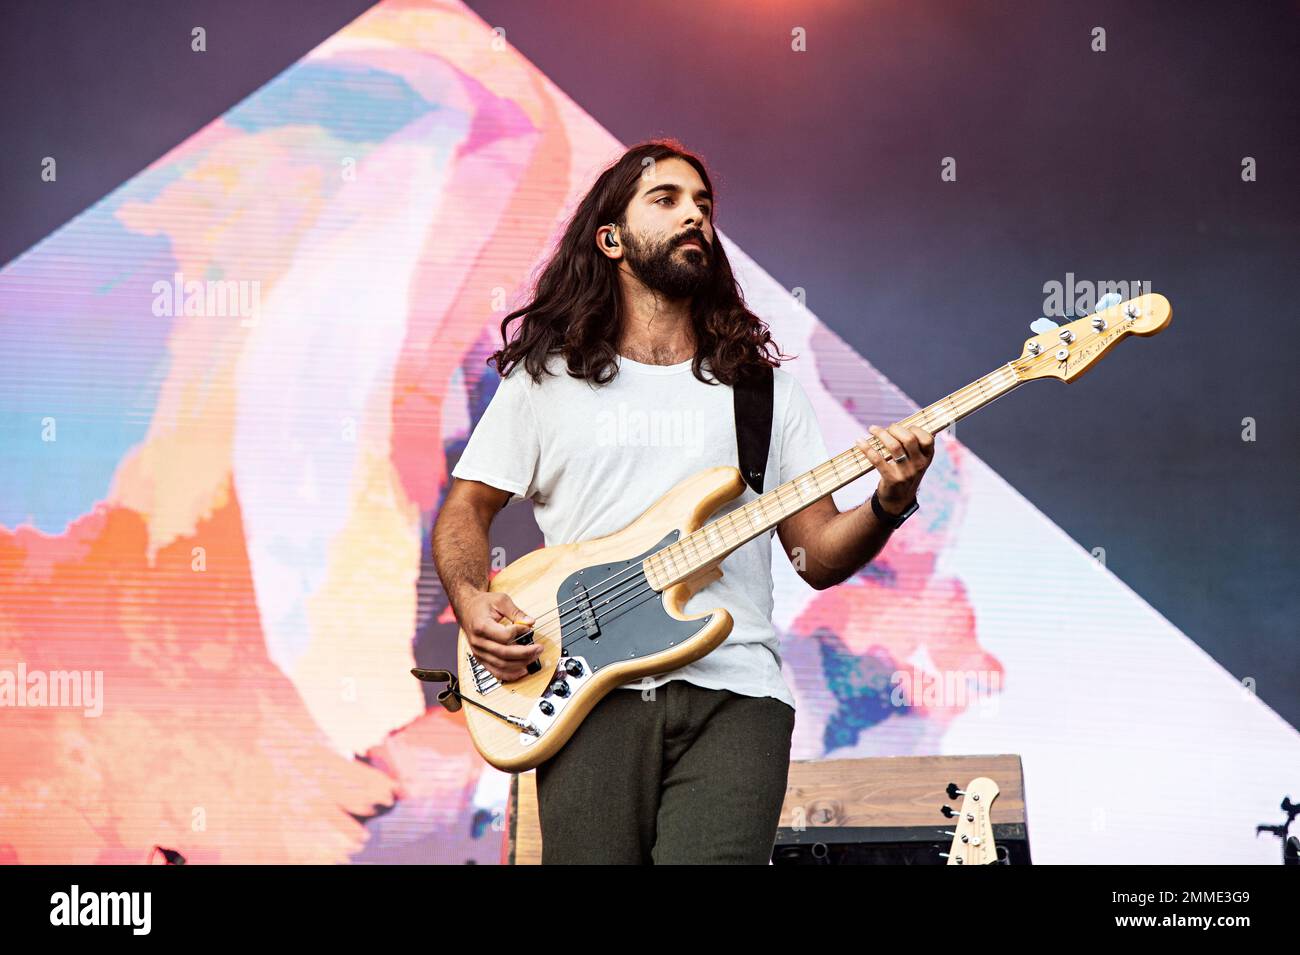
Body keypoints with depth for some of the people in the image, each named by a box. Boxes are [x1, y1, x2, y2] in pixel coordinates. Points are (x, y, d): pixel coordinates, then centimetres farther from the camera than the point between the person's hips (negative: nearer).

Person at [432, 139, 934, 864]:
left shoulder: (767, 388, 17)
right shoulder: (544, 380, 15)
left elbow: (817, 556, 14)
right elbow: (467, 508, 18)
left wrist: (888, 504, -6)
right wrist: (472, 602, -2)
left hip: (733, 694, 0)